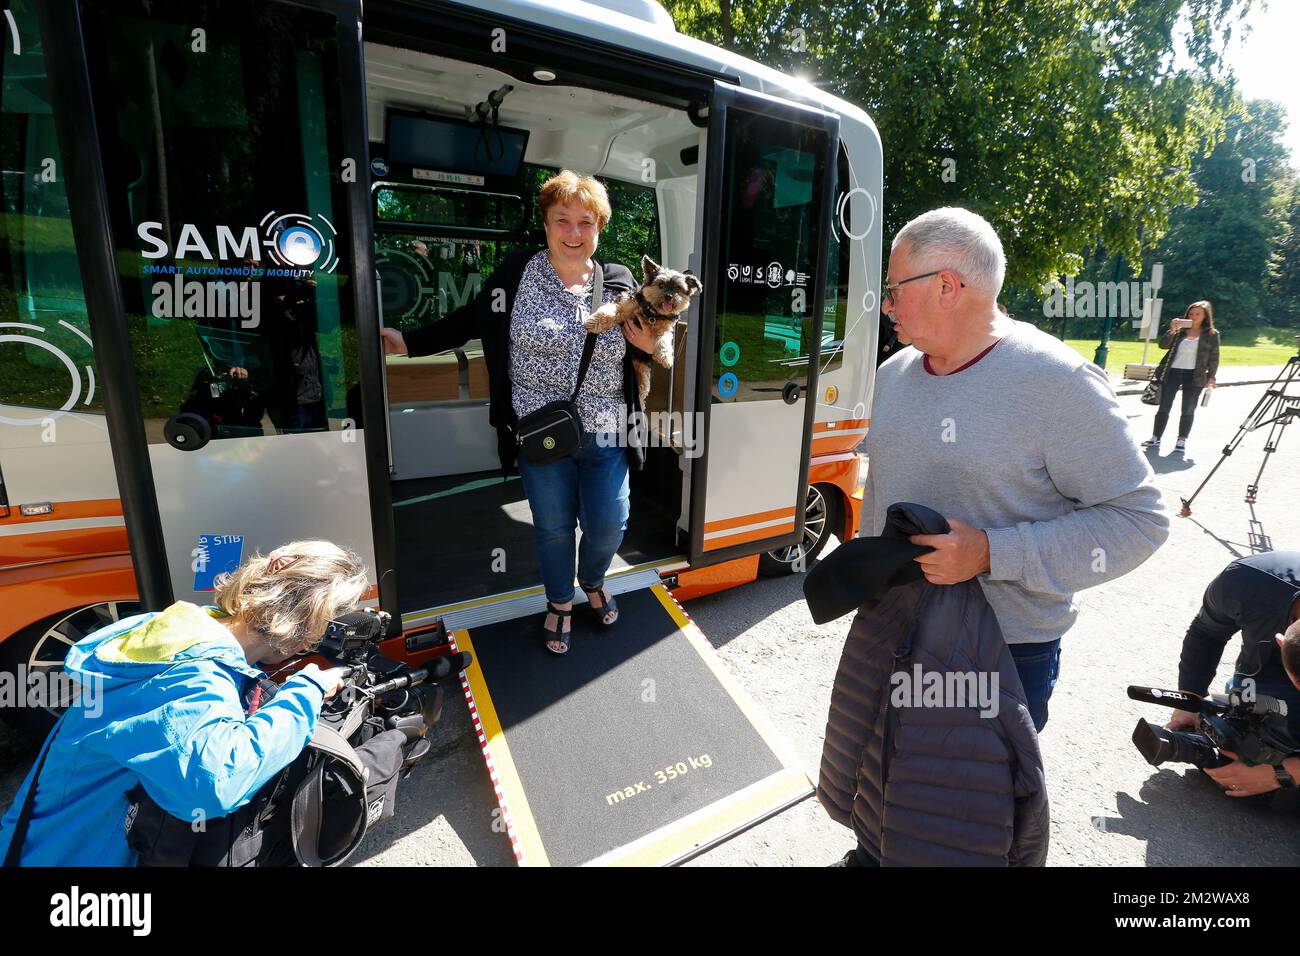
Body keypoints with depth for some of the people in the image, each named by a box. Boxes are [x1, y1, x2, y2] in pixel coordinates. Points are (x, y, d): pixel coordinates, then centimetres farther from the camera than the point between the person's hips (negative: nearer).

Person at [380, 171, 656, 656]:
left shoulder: (619, 284, 2)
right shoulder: (518, 272, -3)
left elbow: (642, 348, 13)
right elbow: (469, 321, 4)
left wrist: (648, 347, -9)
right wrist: (409, 341, 1)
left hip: (604, 436, 2)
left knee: (609, 524, 7)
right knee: (553, 527, 12)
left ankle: (593, 581, 43)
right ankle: (560, 602, 40)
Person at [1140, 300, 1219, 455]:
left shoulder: (1211, 334, 3)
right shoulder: (1180, 330, 7)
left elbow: (1214, 358, 3)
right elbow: (1163, 345, -4)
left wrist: (1211, 377, -3)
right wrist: (1172, 329, -15)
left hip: (1194, 376, -1)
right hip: (1172, 372, 2)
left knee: (1188, 410, 2)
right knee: (1164, 407, 3)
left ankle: (1182, 441, 9)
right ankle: (1156, 437, 9)